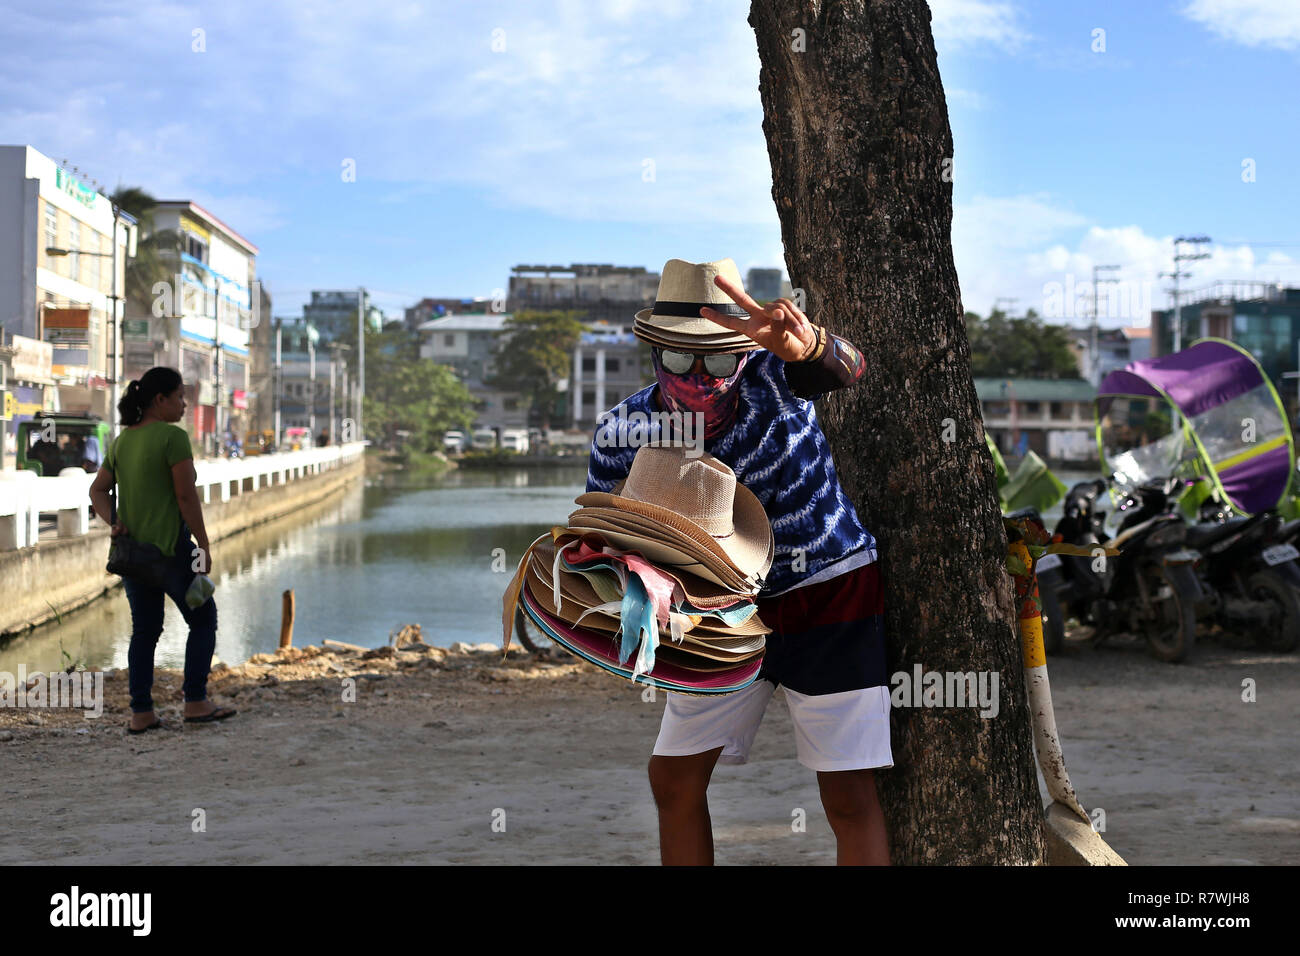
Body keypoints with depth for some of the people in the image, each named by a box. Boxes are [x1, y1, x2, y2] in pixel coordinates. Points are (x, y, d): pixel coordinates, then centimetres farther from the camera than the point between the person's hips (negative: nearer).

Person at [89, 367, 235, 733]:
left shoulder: (121, 441, 10)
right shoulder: (173, 437, -14)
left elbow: (98, 490, 11)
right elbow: (187, 496, -17)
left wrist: (113, 522, -3)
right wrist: (204, 545, -11)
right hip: (171, 549, -7)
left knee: (145, 629, 13)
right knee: (203, 619, 8)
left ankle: (141, 713, 11)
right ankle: (195, 703, 6)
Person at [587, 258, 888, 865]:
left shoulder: (770, 374, -23)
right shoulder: (625, 434, -13)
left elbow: (843, 369, -45)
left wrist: (803, 344, -70)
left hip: (830, 594, -4)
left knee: (849, 797, -7)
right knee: (673, 779, 7)